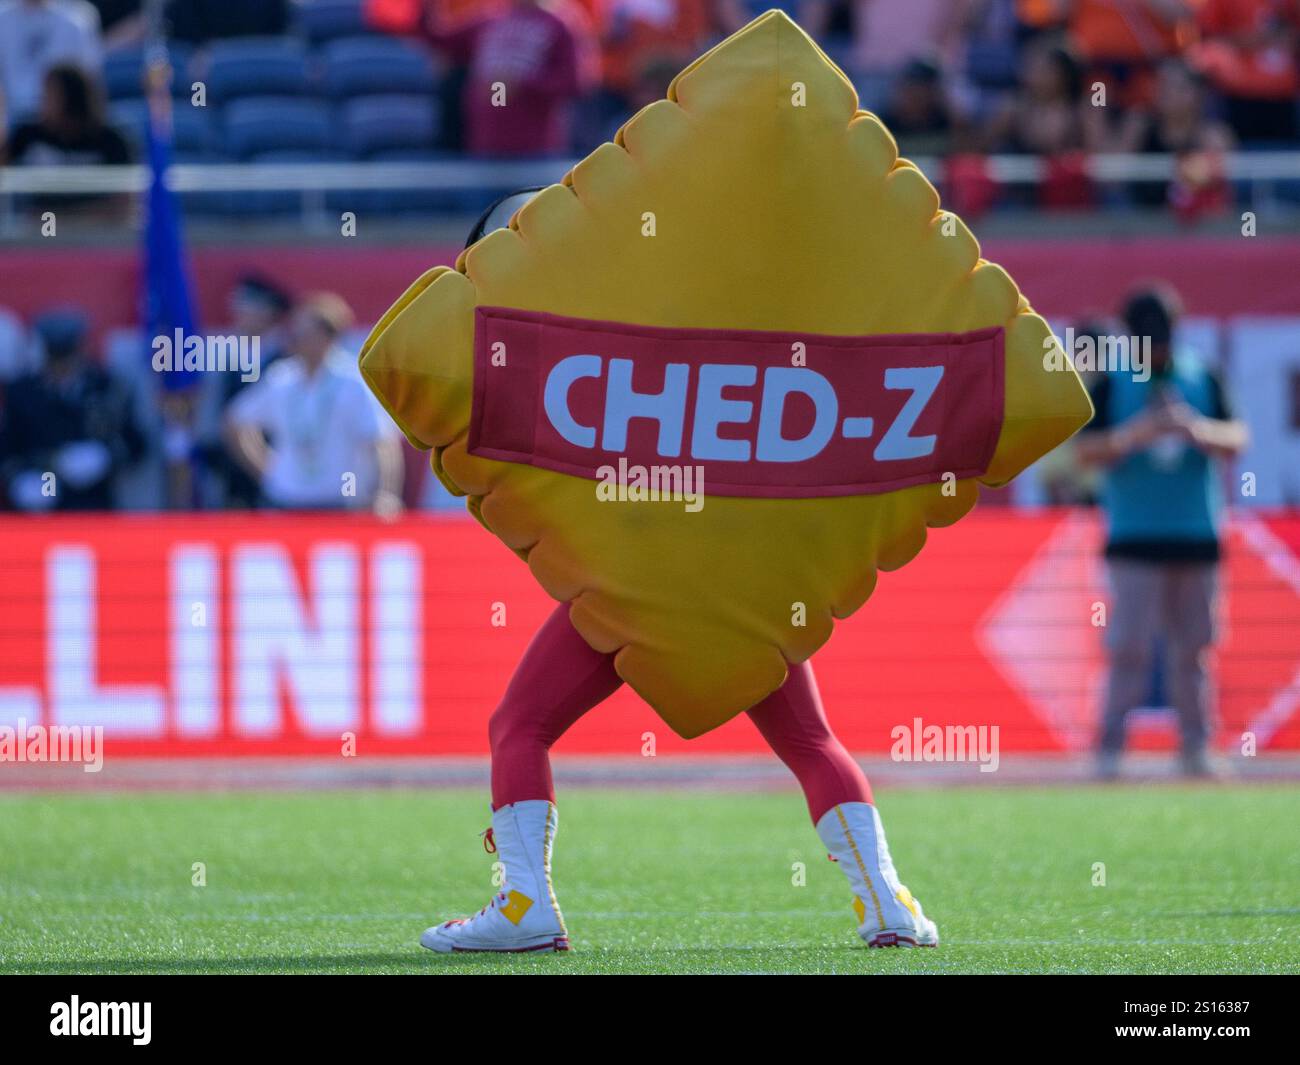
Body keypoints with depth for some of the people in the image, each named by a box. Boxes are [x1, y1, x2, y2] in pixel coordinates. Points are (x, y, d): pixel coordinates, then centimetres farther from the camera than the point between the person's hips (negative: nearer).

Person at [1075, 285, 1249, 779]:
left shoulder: (1202, 380, 9)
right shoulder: (1110, 386, 2)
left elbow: (1236, 440, 2)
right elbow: (1087, 450, -6)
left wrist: (1196, 429, -19)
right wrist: (1137, 434, -22)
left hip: (1197, 538, 3)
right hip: (1135, 541, -3)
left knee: (1192, 647, 7)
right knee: (1130, 648, -10)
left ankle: (1195, 751, 13)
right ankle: (1109, 751, -9)